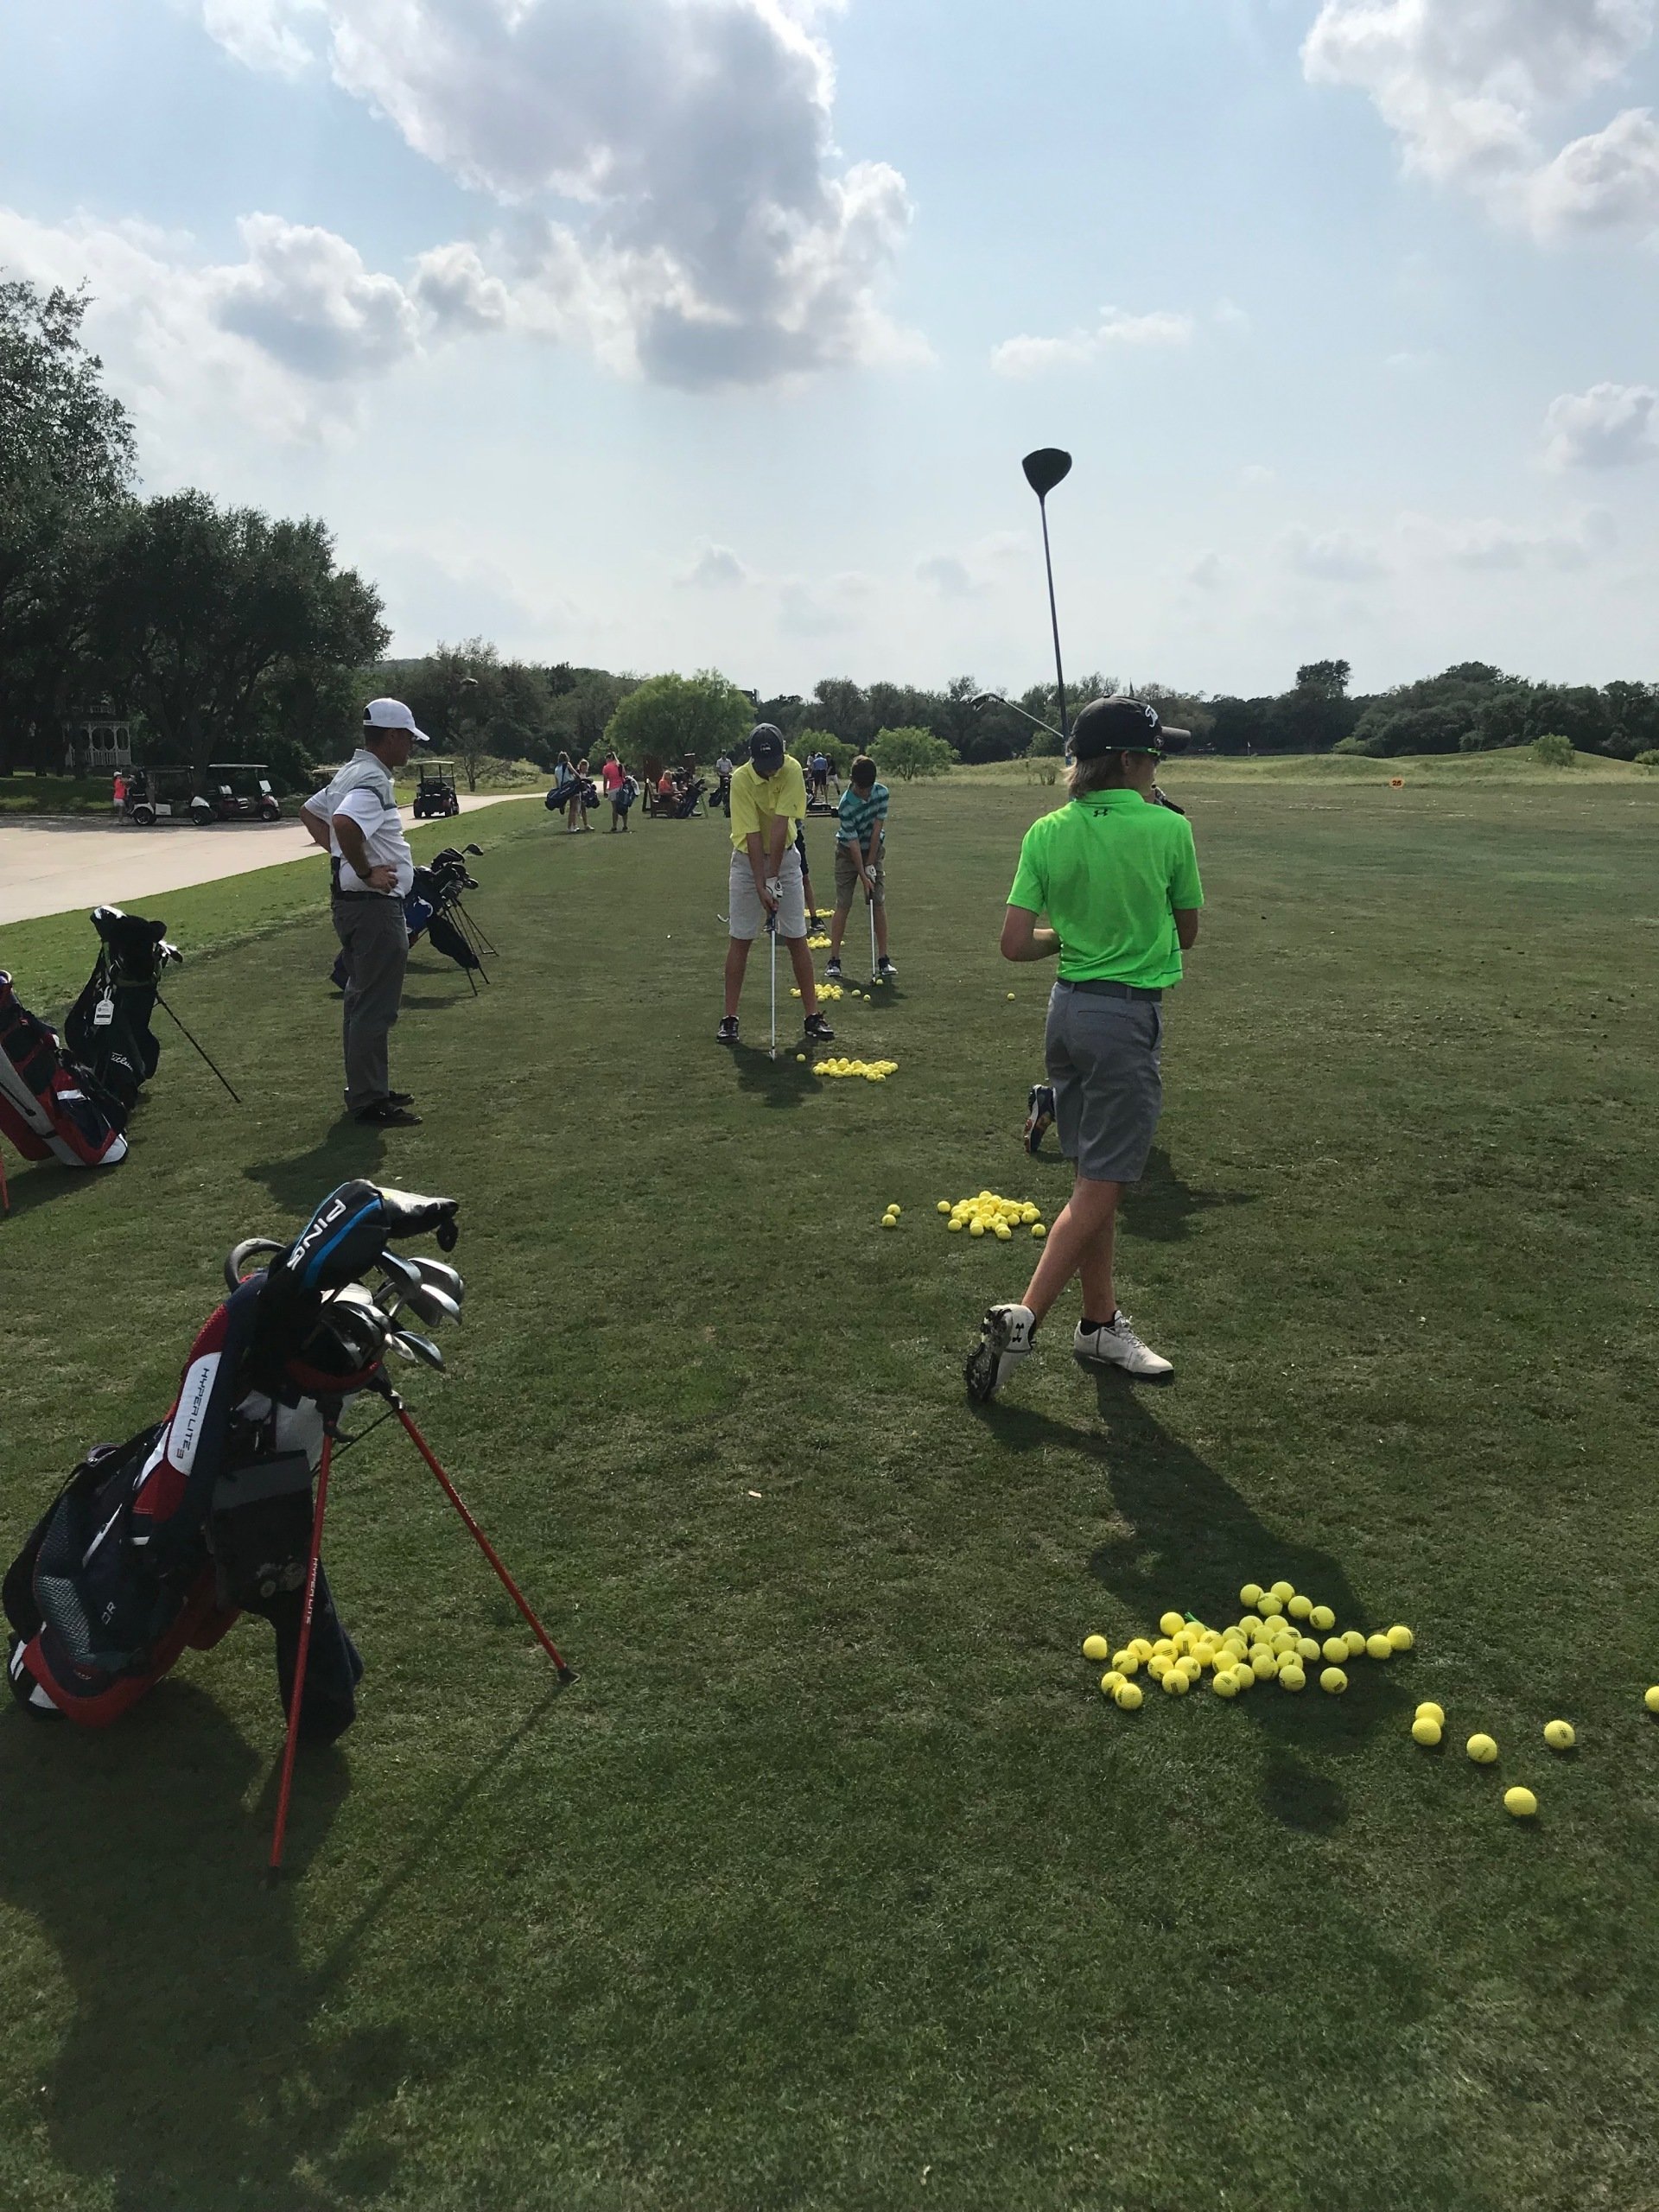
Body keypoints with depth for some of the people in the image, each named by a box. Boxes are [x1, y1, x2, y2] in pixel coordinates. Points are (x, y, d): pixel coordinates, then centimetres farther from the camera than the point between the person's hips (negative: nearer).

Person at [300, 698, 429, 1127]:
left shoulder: (351, 774, 14)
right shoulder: (373, 780, -18)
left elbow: (310, 811, 26)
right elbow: (345, 824, -36)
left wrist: (337, 852, 15)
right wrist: (366, 871, -23)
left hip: (353, 901, 11)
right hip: (375, 904, -11)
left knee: (363, 1001, 17)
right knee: (375, 1007, -5)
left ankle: (367, 1089, 28)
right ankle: (368, 1102, 1)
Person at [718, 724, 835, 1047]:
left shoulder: (792, 770, -18)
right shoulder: (741, 780, -21)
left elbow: (780, 826, -21)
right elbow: (753, 837, -23)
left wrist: (773, 879, -23)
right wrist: (761, 886, -25)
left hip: (785, 857, 1)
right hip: (748, 860, -1)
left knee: (797, 939, 0)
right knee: (740, 939, 0)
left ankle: (812, 1015, 5)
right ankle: (730, 1018, 5)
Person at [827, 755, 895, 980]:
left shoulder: (881, 792, -16)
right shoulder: (846, 806, -26)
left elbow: (877, 830, -13)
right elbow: (853, 843, -24)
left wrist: (871, 865, -13)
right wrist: (863, 876, -24)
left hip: (875, 850, 3)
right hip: (848, 853, -3)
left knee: (879, 904, -1)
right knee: (843, 905, -6)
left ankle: (883, 960, 2)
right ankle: (834, 961, -2)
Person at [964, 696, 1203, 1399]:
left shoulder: (1046, 834, 0)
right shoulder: (1169, 829, -11)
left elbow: (1015, 944, -3)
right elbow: (1188, 933, 2)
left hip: (1068, 1006, 6)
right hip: (1128, 1017, -6)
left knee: (1096, 1177, 15)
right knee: (1100, 1187, 0)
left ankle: (1101, 1323, 25)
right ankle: (1021, 1318, -4)